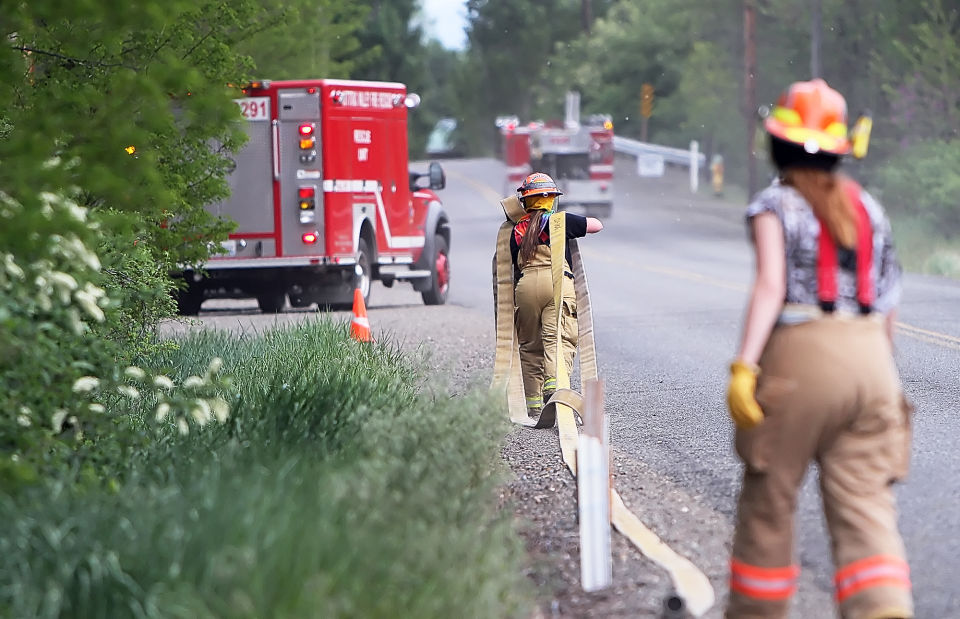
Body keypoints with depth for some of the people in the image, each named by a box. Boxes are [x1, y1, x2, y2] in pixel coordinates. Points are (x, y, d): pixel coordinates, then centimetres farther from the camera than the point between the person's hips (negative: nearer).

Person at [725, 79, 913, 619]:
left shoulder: (775, 205, -2)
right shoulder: (866, 206, 14)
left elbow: (771, 286, -16)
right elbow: (887, 300, 16)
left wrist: (743, 366, -22)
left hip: (800, 356, -4)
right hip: (869, 358, 4)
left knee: (769, 499, 13)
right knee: (864, 506, -2)